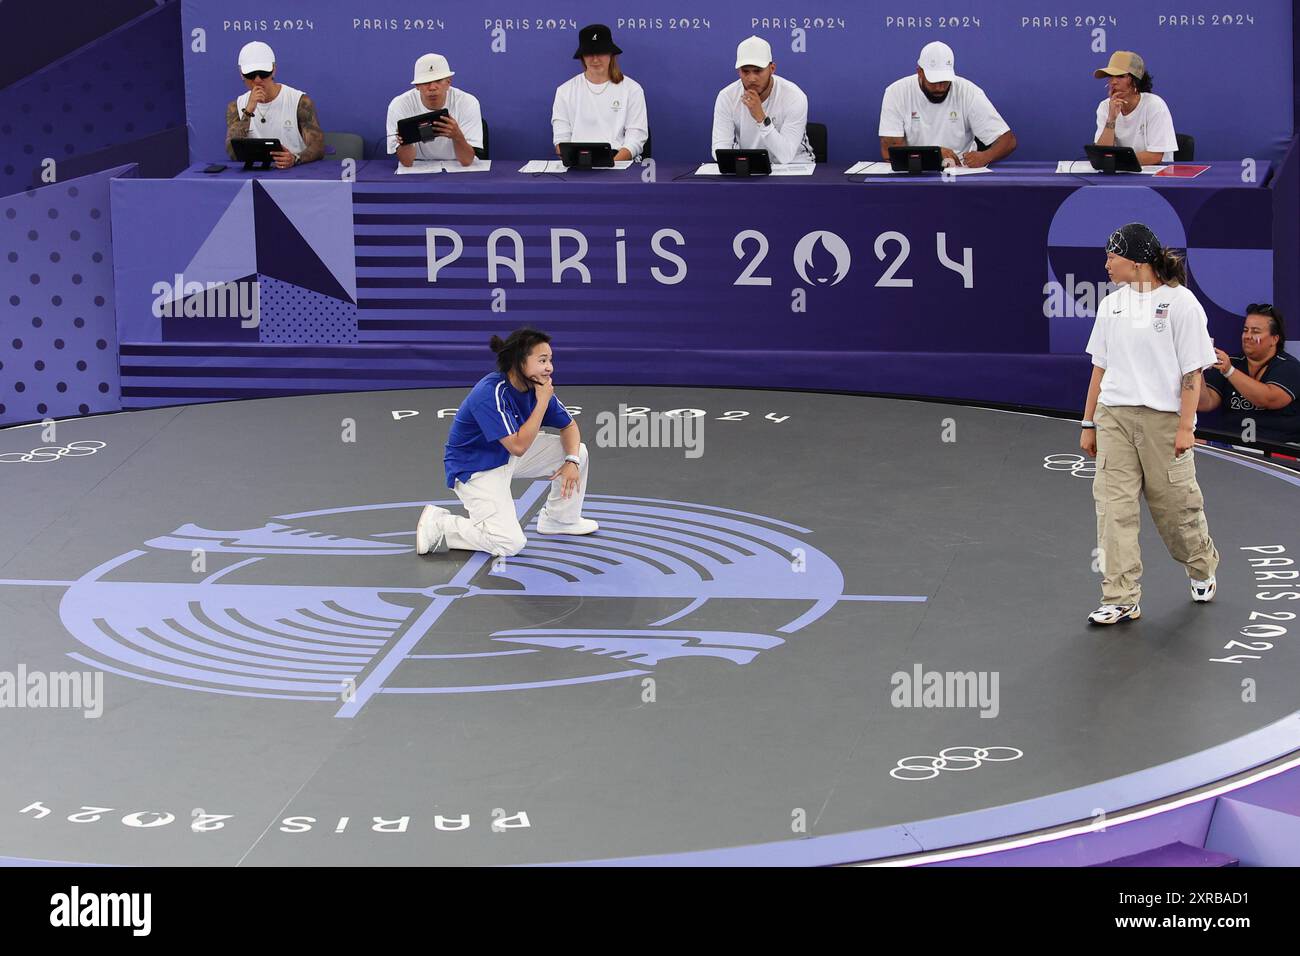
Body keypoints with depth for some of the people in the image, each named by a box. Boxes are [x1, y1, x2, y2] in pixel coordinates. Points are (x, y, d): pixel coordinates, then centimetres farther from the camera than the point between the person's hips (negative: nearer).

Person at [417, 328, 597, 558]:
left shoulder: (537, 387, -7)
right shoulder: (491, 393, -31)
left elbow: (569, 426, 6)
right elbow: (518, 446, -34)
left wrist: (572, 461, -13)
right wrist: (542, 402, -31)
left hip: (508, 458, 8)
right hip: (475, 468, -8)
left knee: (577, 451, 2)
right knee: (510, 543, -24)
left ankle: (560, 519, 21)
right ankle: (437, 525, -6)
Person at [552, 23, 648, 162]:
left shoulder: (632, 89, 9)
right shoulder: (565, 91, 14)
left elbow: (636, 139, 0)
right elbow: (561, 139, 8)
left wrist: (613, 162, -17)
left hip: (621, 160, -1)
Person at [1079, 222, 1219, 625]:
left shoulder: (1180, 302, -6)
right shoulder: (1111, 305, 11)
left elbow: (1193, 370, -7)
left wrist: (1185, 427, -12)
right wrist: (1089, 423, 13)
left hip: (1162, 418, -5)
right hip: (1114, 418, 5)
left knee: (1175, 504, 5)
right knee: (1115, 506, -4)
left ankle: (1202, 567, 33)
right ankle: (1122, 599, -3)